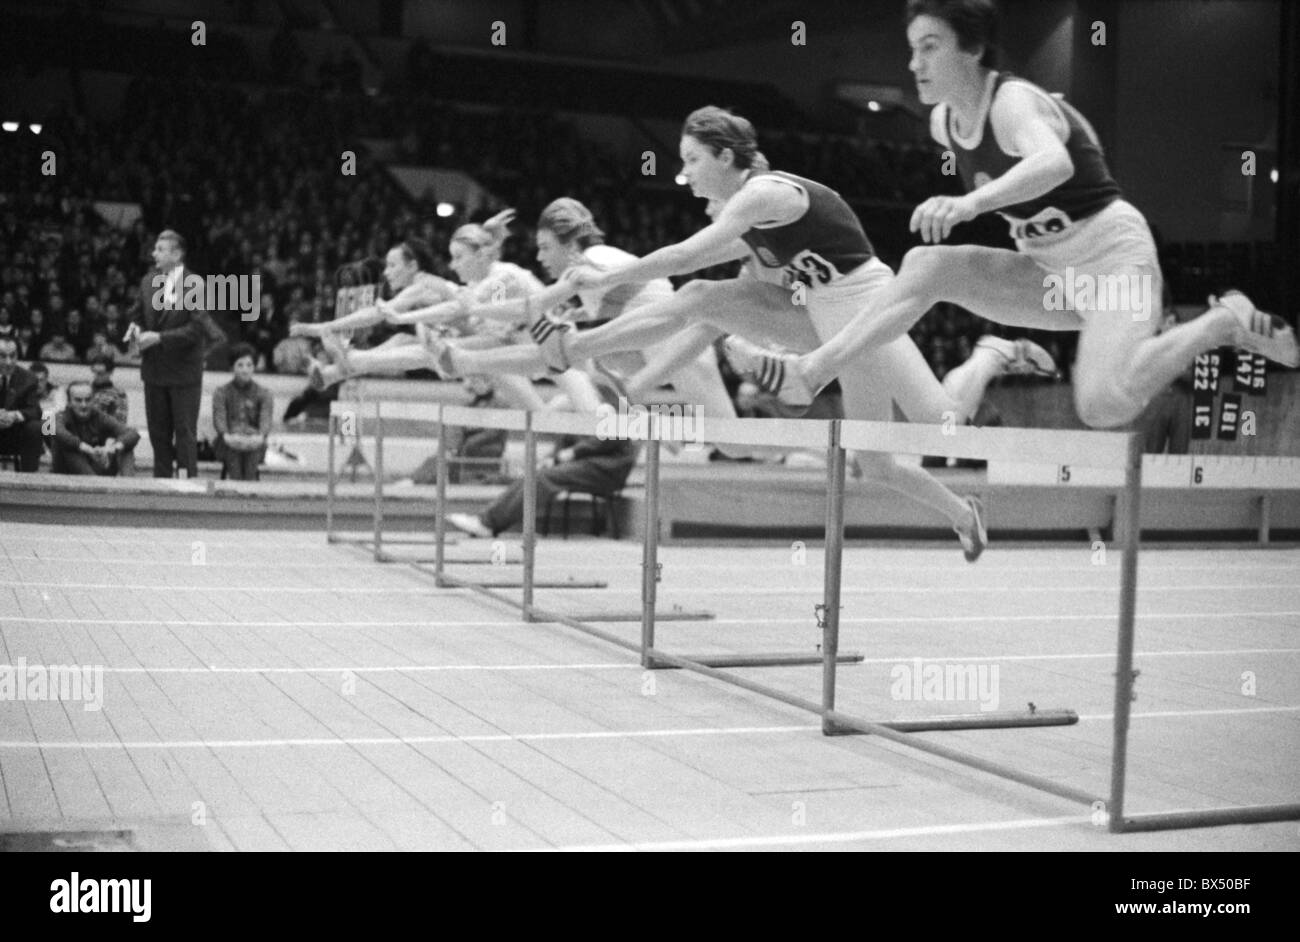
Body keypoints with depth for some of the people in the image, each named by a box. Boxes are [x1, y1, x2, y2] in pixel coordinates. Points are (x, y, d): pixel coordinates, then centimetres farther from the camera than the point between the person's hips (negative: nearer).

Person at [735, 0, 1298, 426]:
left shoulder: (1013, 102, -21)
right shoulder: (943, 123, 3)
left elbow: (1054, 163, -44)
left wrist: (971, 204, -57)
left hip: (1111, 256, -8)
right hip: (1049, 274, 8)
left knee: (1104, 407, -29)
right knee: (926, 265, -9)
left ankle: (1224, 324, -10)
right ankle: (809, 375, -9)